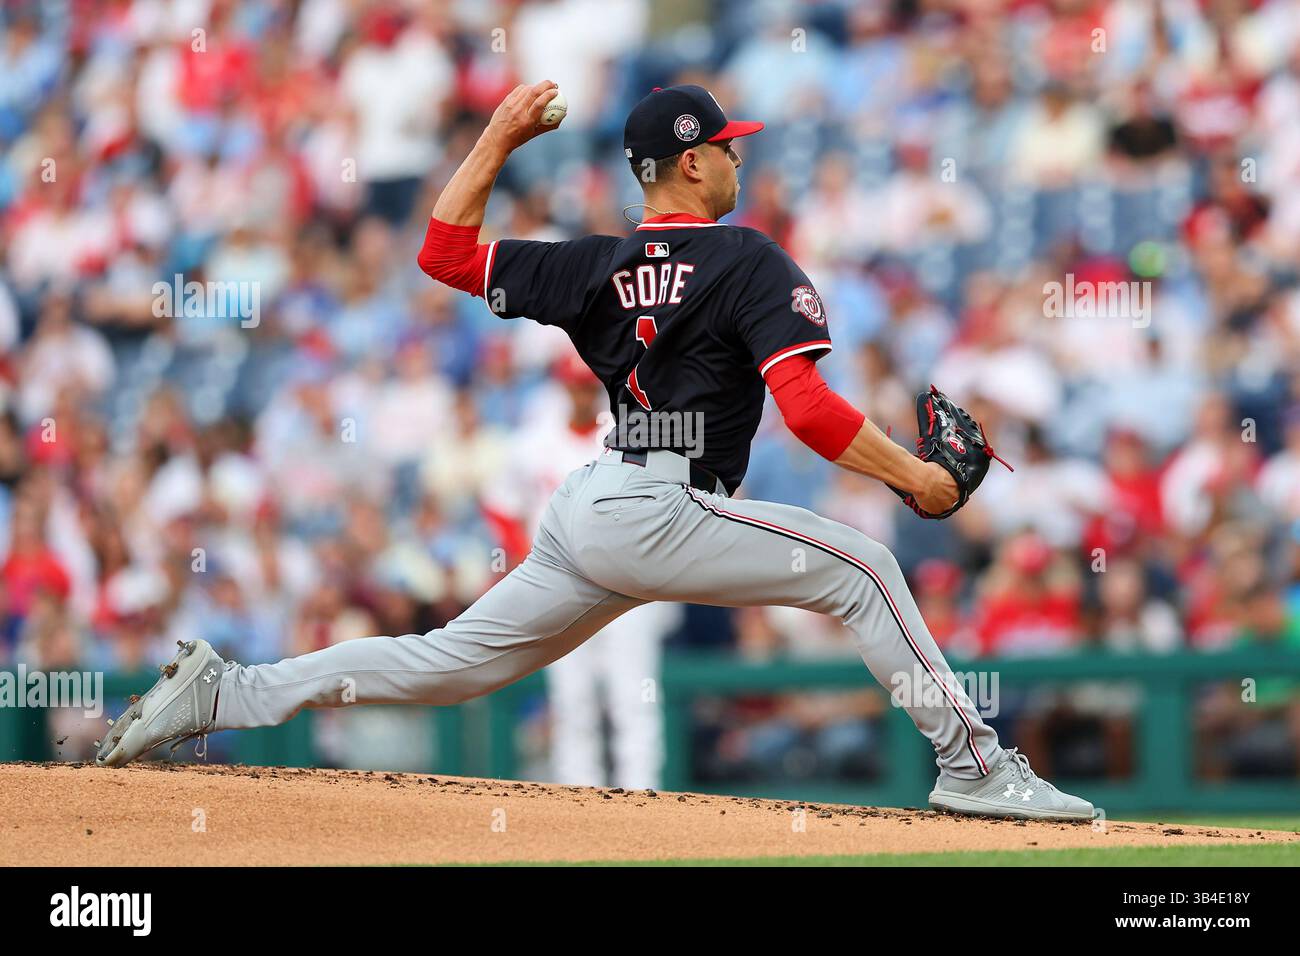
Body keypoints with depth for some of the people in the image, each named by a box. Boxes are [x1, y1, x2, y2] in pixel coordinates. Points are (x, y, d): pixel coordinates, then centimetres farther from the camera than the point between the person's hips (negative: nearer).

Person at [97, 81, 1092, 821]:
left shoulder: (599, 266, 16)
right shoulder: (749, 261, -4)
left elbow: (446, 252, 21)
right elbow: (807, 406, -15)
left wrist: (499, 137, 26)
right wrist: (915, 476, -7)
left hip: (585, 511, 7)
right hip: (657, 510, -7)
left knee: (453, 660, 13)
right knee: (861, 567, -6)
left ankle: (220, 692, 9)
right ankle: (972, 762, -14)